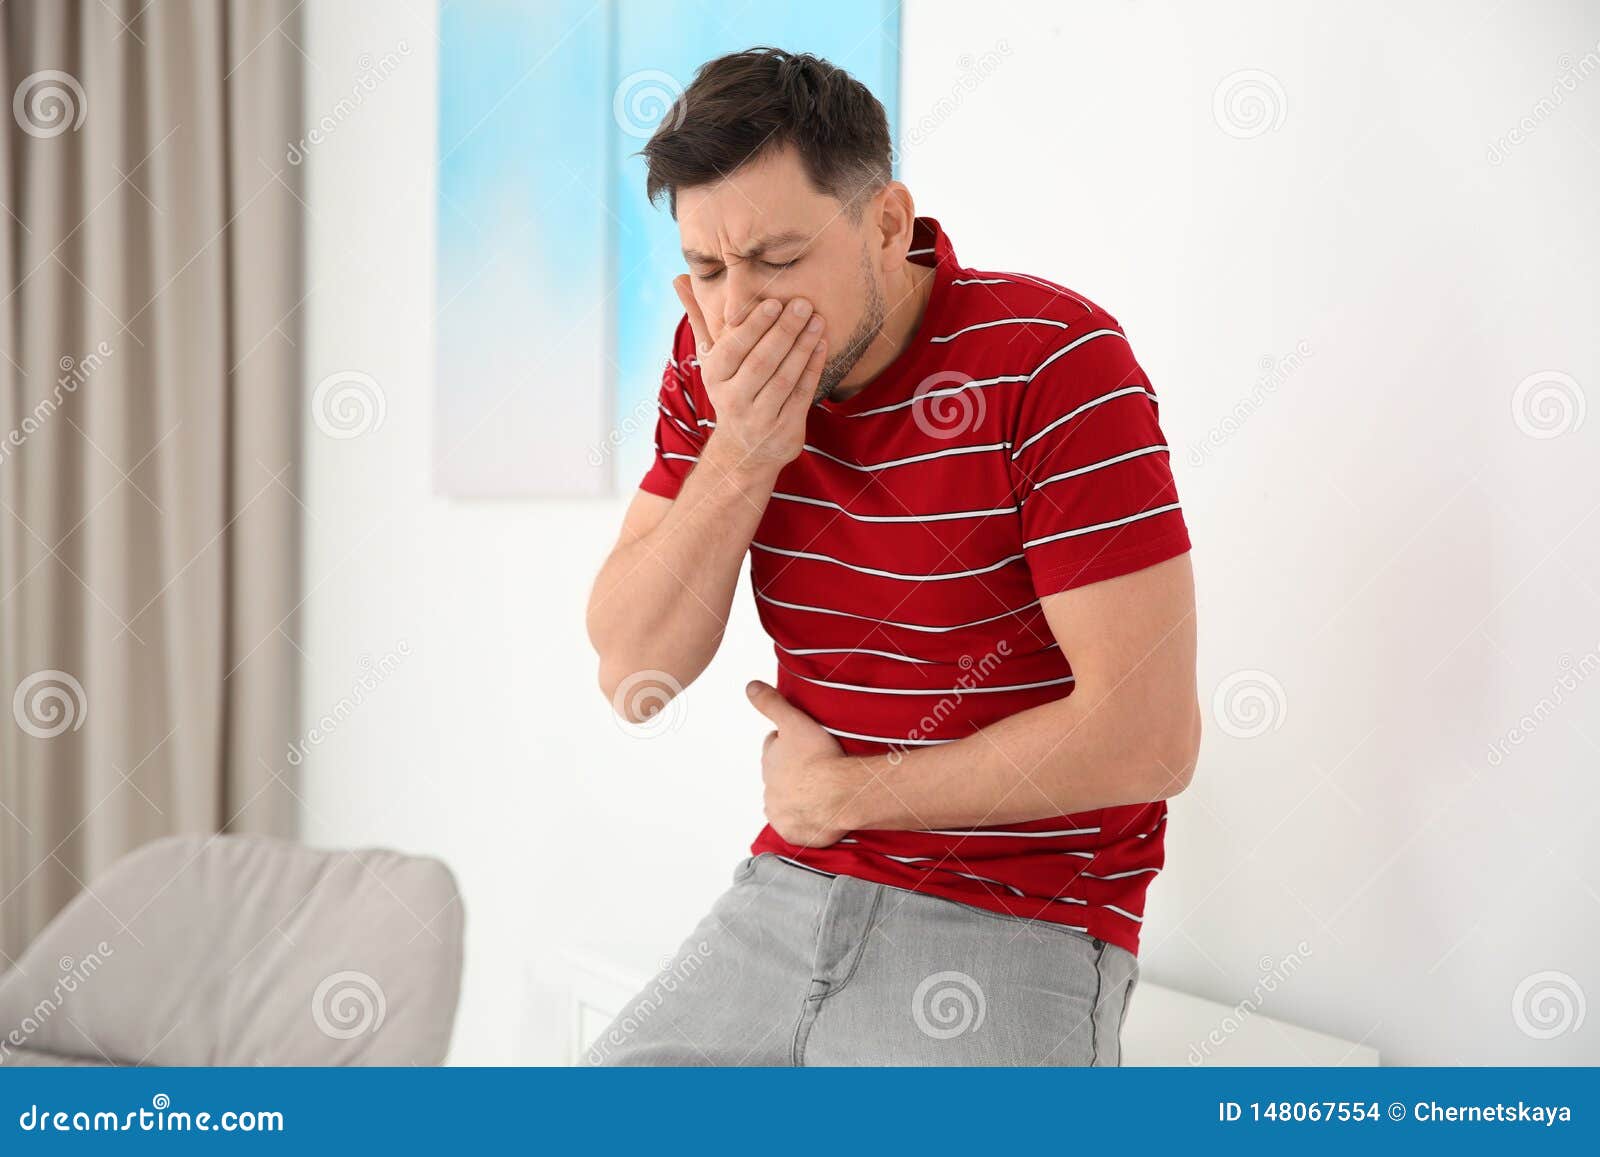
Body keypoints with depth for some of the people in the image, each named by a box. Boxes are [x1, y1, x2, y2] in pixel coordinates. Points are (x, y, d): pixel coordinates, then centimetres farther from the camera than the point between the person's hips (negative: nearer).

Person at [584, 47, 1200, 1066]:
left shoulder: (1051, 360, -16)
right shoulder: (719, 367, 2)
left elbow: (1149, 738, -20)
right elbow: (632, 676, 0)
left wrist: (839, 795, -10)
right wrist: (739, 459, -15)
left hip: (1016, 926, -5)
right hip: (789, 892, 5)